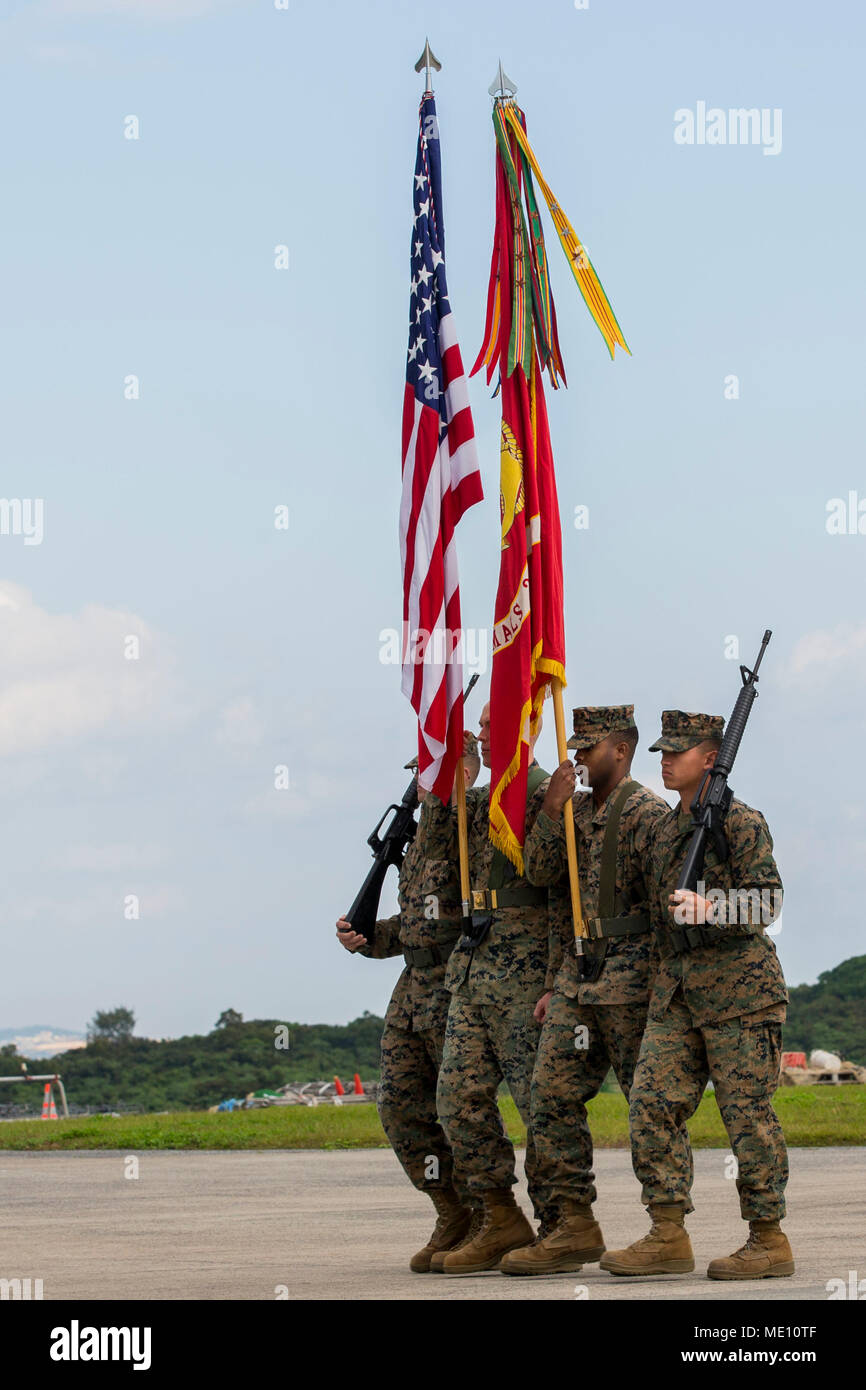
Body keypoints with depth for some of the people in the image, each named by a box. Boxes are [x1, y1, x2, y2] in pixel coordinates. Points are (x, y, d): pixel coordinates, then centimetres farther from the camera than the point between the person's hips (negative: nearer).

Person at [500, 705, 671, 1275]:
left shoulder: (647, 813, -7)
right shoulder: (574, 810, 16)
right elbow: (541, 873, 7)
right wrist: (551, 813, -6)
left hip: (630, 977, -8)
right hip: (575, 978, 8)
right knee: (552, 1097, 1)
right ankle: (576, 1228, 6)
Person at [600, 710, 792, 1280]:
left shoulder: (741, 823, -6)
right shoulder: (666, 829, 17)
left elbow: (767, 901, -12)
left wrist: (710, 908, -30)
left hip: (739, 985, -7)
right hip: (678, 987, 7)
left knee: (748, 1112, -4)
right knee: (652, 1105, -3)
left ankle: (770, 1240, 4)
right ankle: (668, 1238, -1)